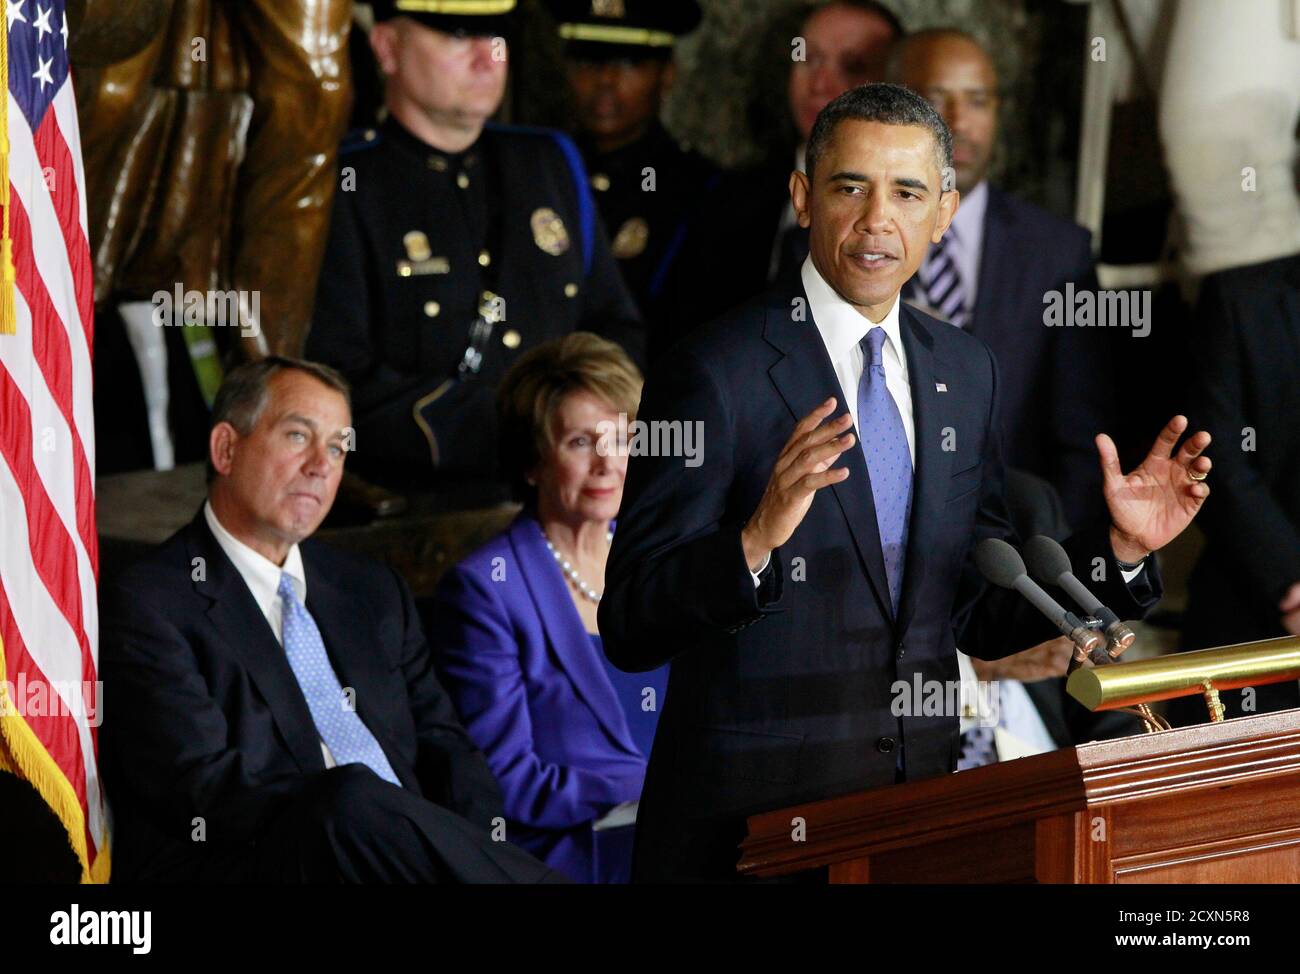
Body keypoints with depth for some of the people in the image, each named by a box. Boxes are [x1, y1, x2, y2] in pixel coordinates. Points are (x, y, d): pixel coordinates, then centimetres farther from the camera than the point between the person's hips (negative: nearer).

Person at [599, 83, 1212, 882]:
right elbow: (629, 628, -15)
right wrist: (755, 542, -30)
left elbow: (978, 619, 14)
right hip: (751, 814, -5)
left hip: (921, 812, 5)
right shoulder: (720, 371, -11)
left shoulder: (967, 371, 9)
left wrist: (1121, 549, 1)